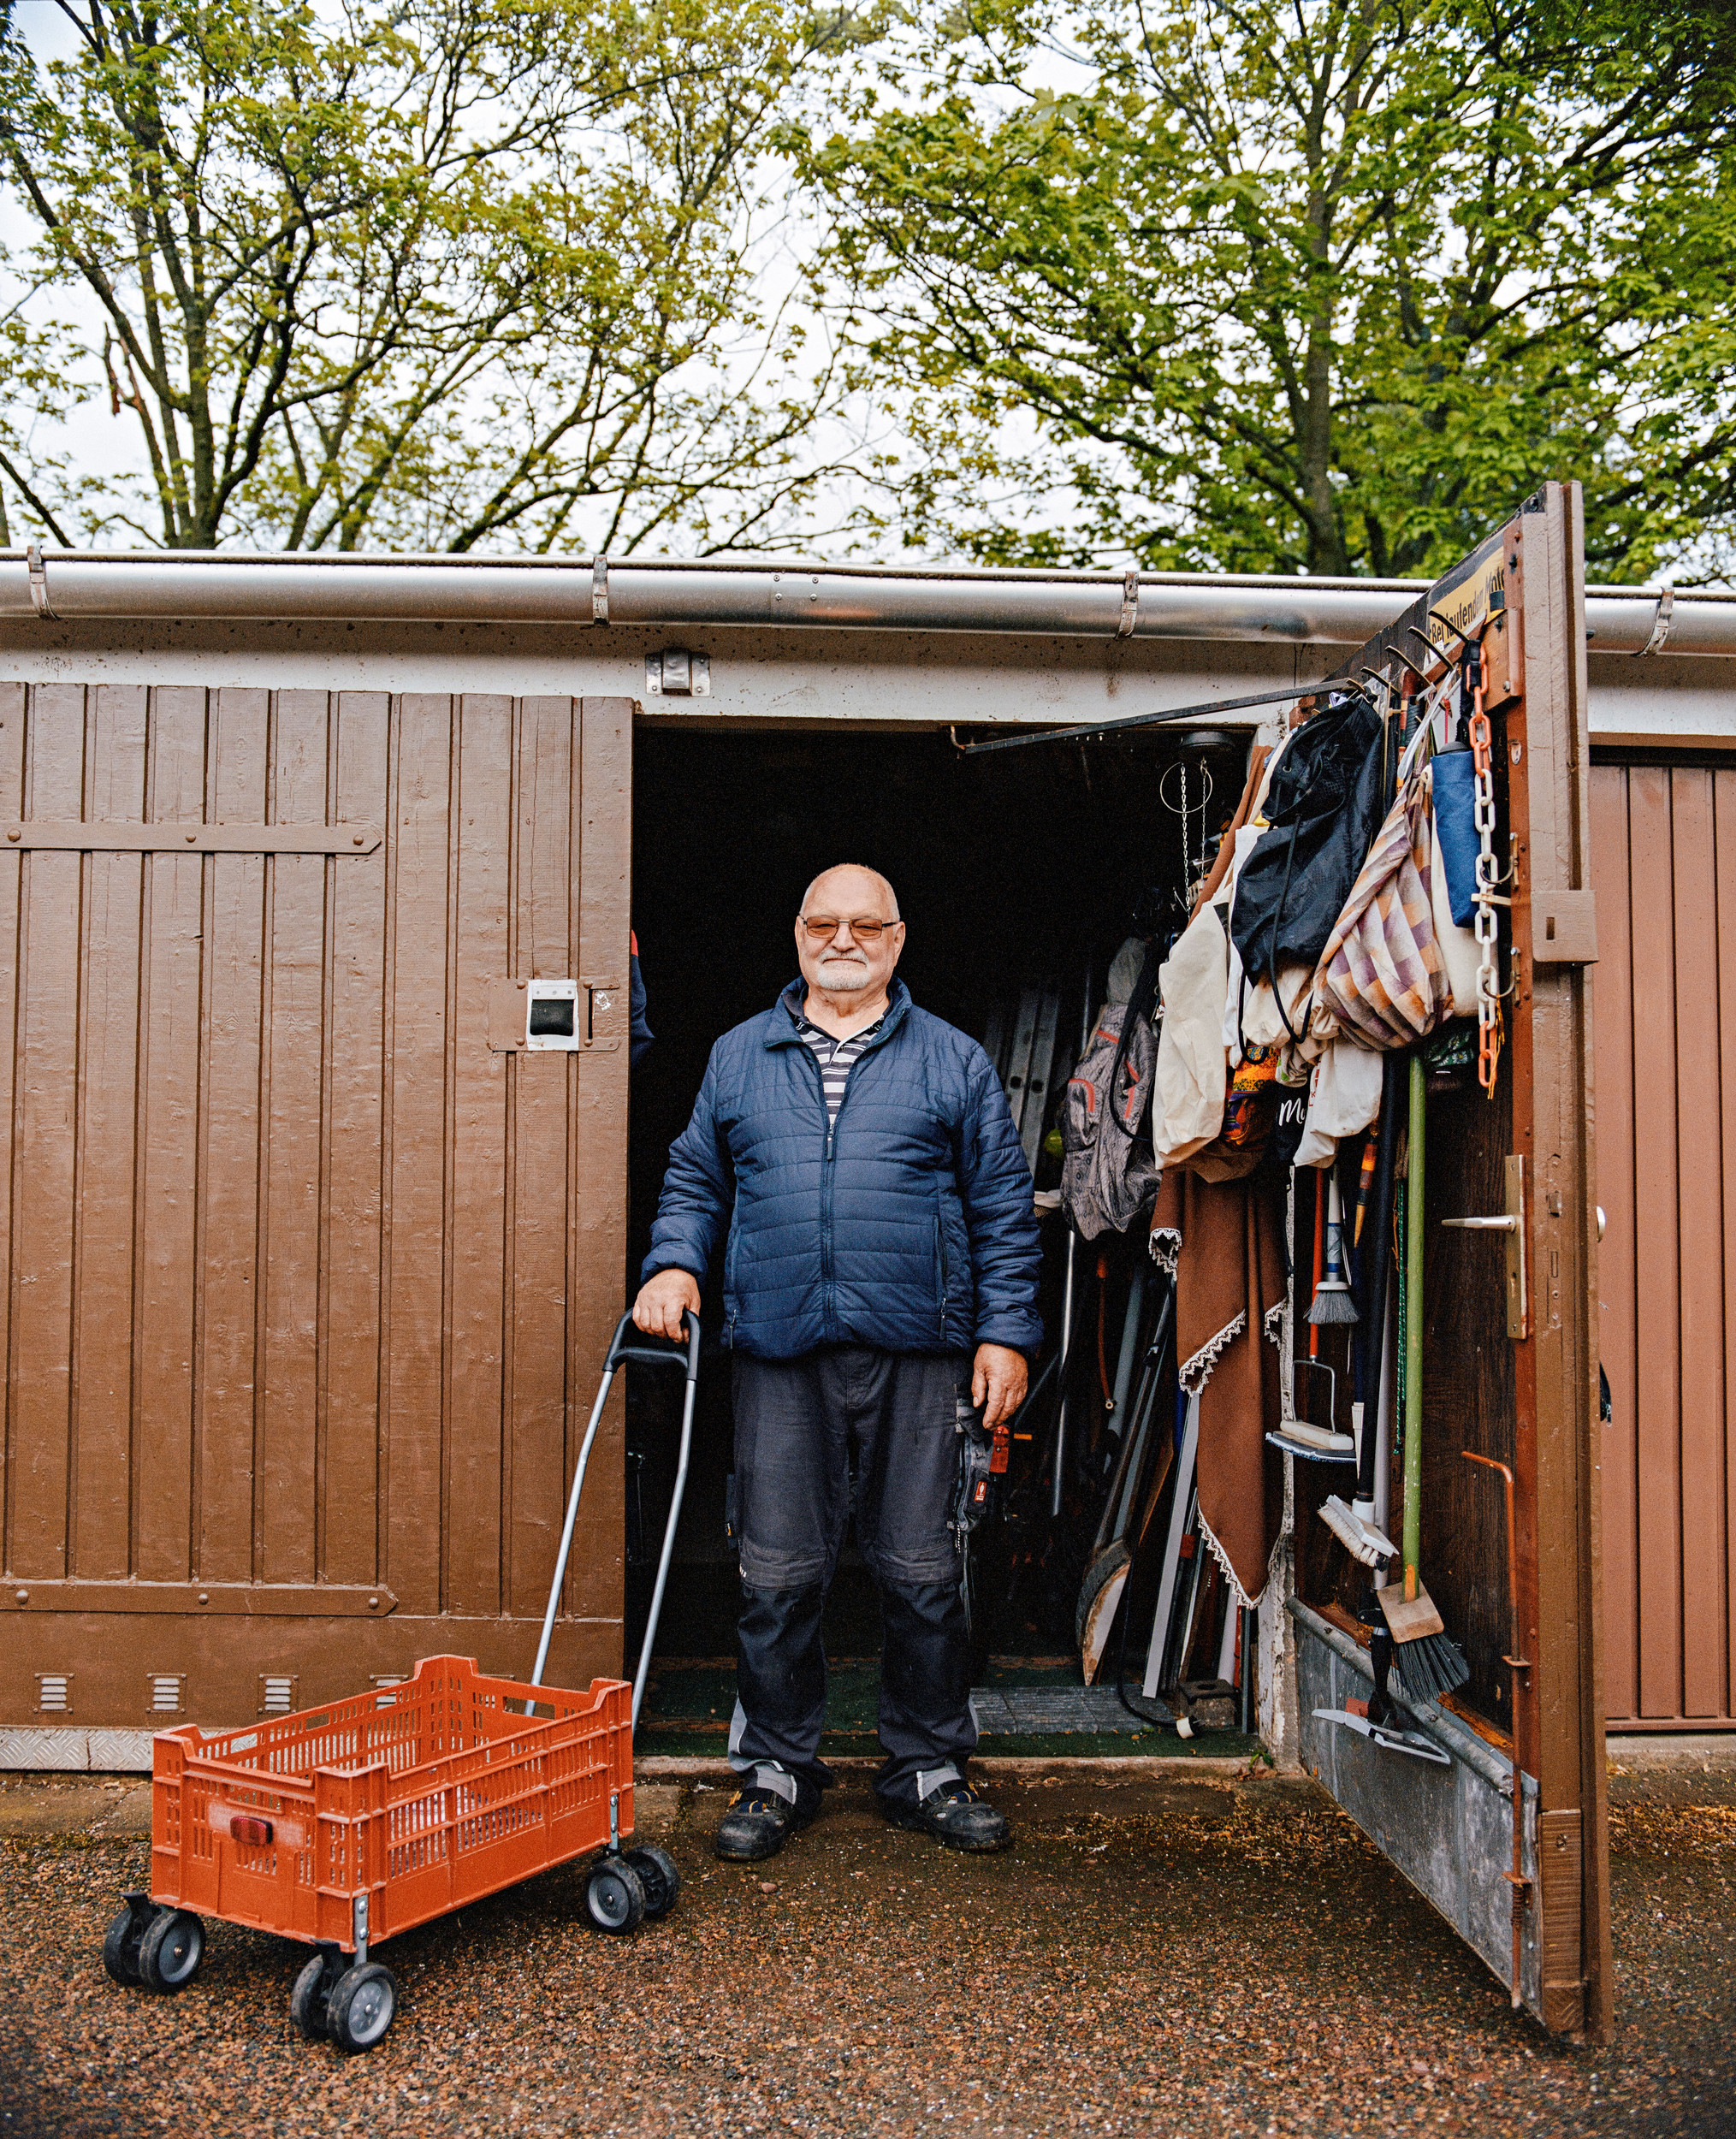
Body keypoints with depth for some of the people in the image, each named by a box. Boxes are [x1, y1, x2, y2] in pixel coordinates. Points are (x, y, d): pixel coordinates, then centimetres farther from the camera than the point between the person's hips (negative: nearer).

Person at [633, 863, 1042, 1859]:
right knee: (779, 1573, 4)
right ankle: (778, 1769, 20)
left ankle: (928, 1768, 23)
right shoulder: (739, 1058, 13)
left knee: (922, 1570, 6)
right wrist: (674, 1265, 0)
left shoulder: (954, 1062, 8)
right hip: (779, 1354, 1)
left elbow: (1004, 1209, 7)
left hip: (918, 1357, -1)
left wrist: (1006, 1332, 0)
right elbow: (695, 1179, 18)